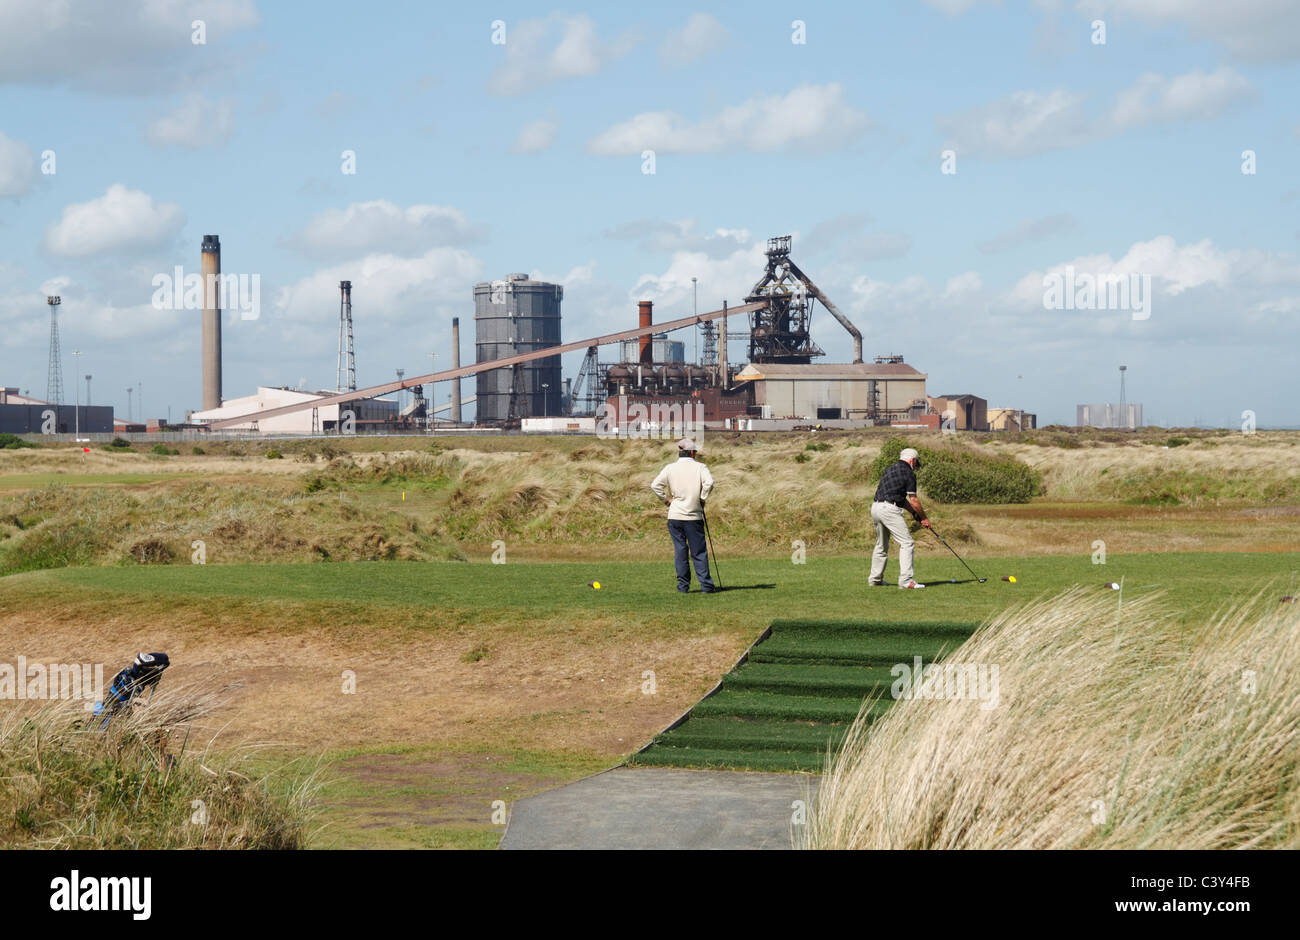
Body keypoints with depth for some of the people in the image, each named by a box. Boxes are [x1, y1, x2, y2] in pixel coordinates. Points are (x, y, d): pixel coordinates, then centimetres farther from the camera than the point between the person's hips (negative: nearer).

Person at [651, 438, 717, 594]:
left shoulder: (670, 468, 4)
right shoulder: (699, 467, -2)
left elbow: (655, 485, -4)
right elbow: (709, 483, -18)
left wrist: (666, 500, 6)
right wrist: (702, 499, -4)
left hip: (675, 516, 2)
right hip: (694, 516, -2)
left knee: (680, 551, 7)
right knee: (699, 552, 3)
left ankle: (683, 585, 7)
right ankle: (705, 585, 0)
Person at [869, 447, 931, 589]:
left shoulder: (889, 469, 23)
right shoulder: (908, 473, -3)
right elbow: (913, 500, -4)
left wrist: (914, 513, 23)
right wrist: (924, 517, 9)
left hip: (876, 507, 9)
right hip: (889, 509, -9)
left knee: (881, 545, 21)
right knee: (907, 543, -7)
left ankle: (875, 579, 28)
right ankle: (906, 580, -15)